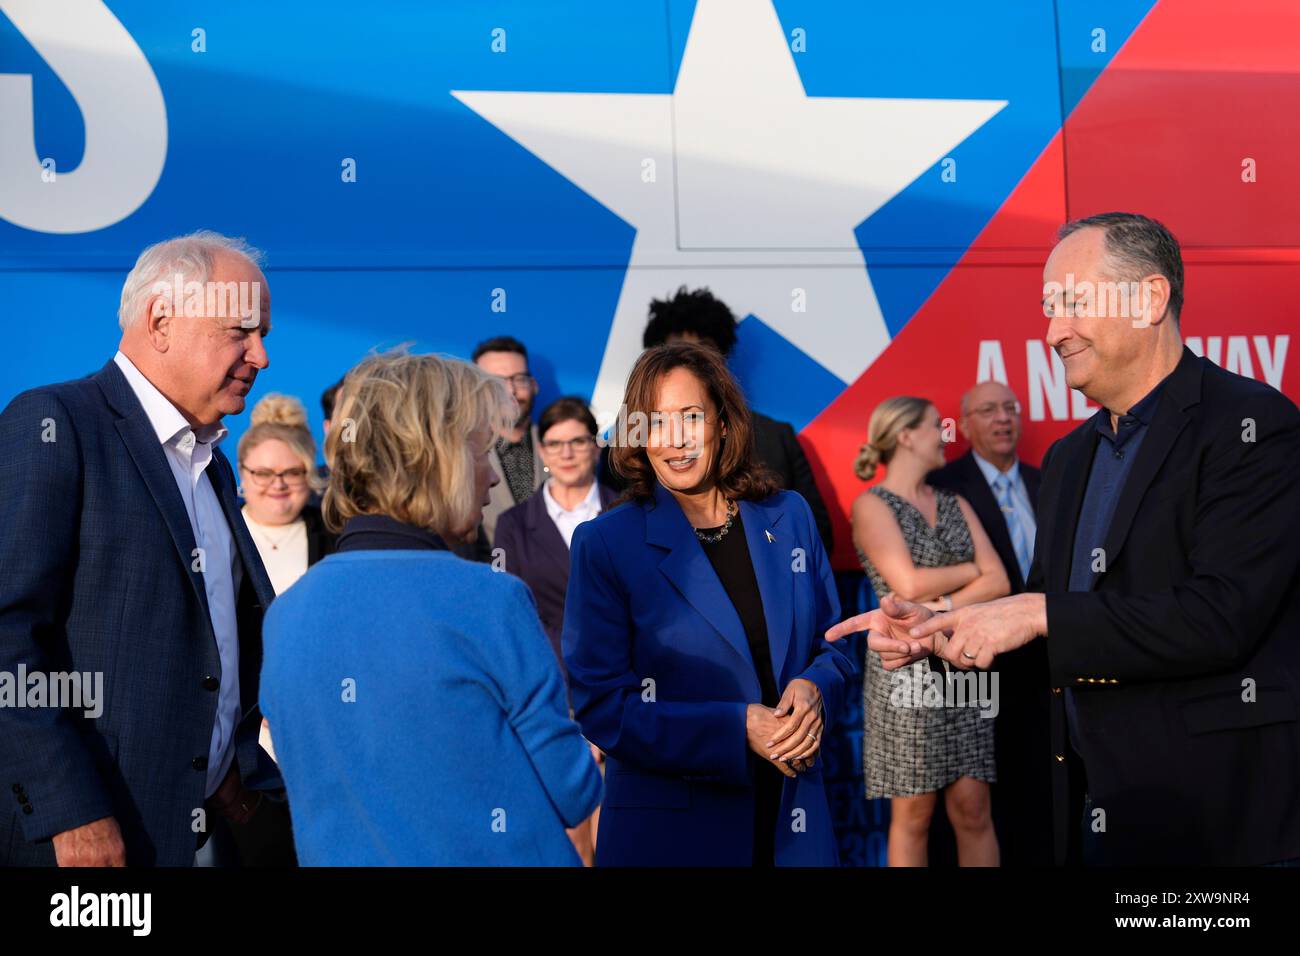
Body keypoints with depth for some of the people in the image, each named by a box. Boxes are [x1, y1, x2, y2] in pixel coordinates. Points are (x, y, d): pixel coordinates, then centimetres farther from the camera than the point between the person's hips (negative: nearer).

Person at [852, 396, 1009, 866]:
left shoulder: (955, 505, 14)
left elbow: (999, 582, 3)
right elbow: (910, 585, -13)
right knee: (913, 815, 1)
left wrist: (942, 608, -11)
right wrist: (972, 568, 0)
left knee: (973, 810, 2)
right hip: (907, 668, -4)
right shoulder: (872, 505, -2)